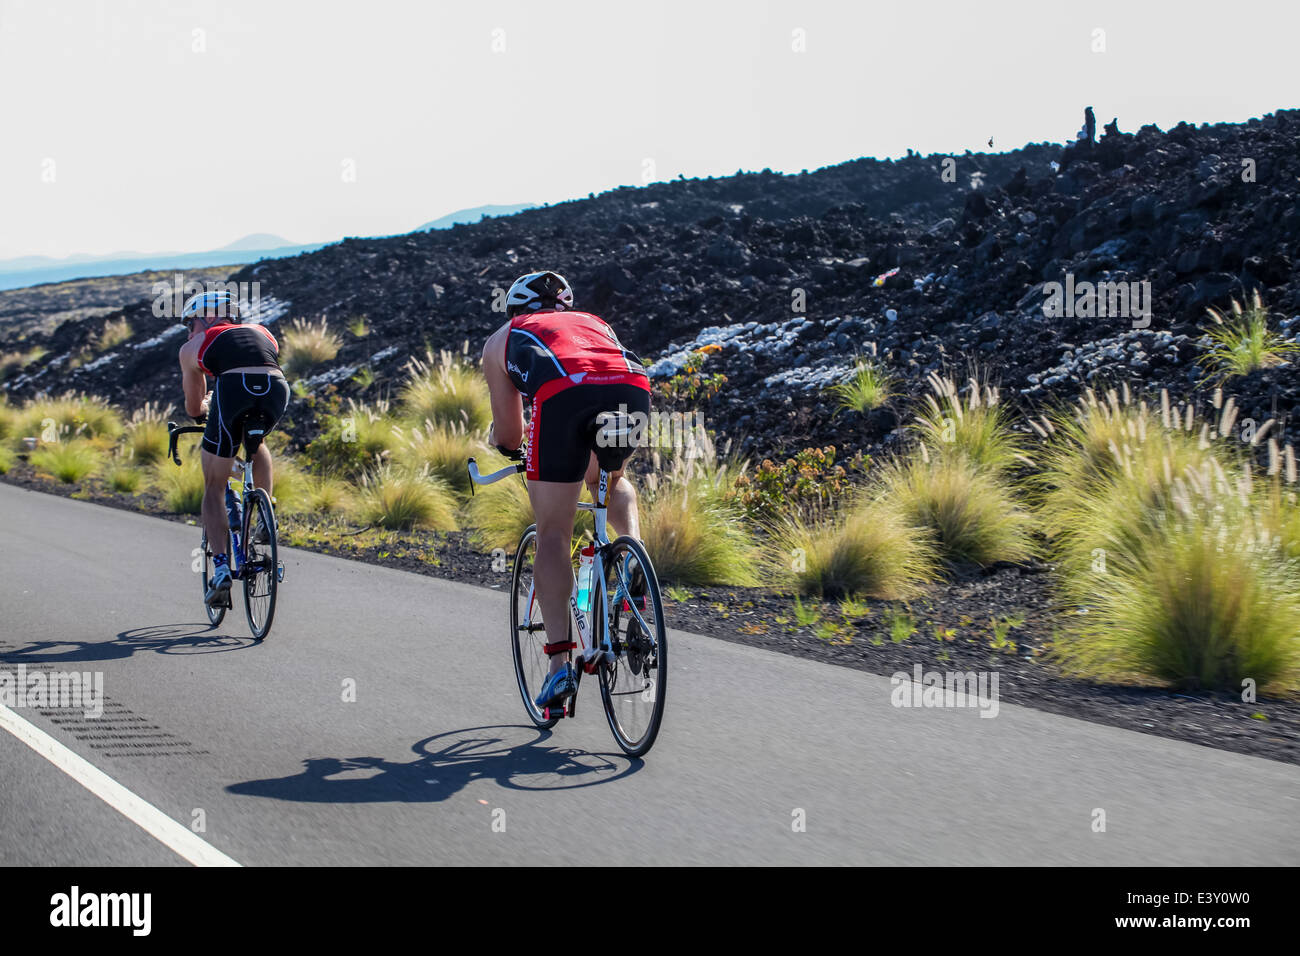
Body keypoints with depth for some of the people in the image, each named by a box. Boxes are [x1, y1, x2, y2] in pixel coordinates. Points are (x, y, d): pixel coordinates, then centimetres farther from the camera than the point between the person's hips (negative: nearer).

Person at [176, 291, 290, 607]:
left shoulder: (193, 346, 29)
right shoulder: (262, 333, 37)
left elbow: (194, 409, 36)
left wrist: (204, 408, 60)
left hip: (234, 390, -3)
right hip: (277, 388, 3)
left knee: (214, 488, 14)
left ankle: (221, 568, 0)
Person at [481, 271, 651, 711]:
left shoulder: (502, 340, 34)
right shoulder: (595, 323, 42)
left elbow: (509, 435, 32)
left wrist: (499, 439, 55)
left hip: (564, 393, -3)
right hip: (633, 387, 3)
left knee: (553, 534, 8)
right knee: (610, 477, 35)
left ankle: (560, 662, -1)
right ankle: (635, 557, 8)